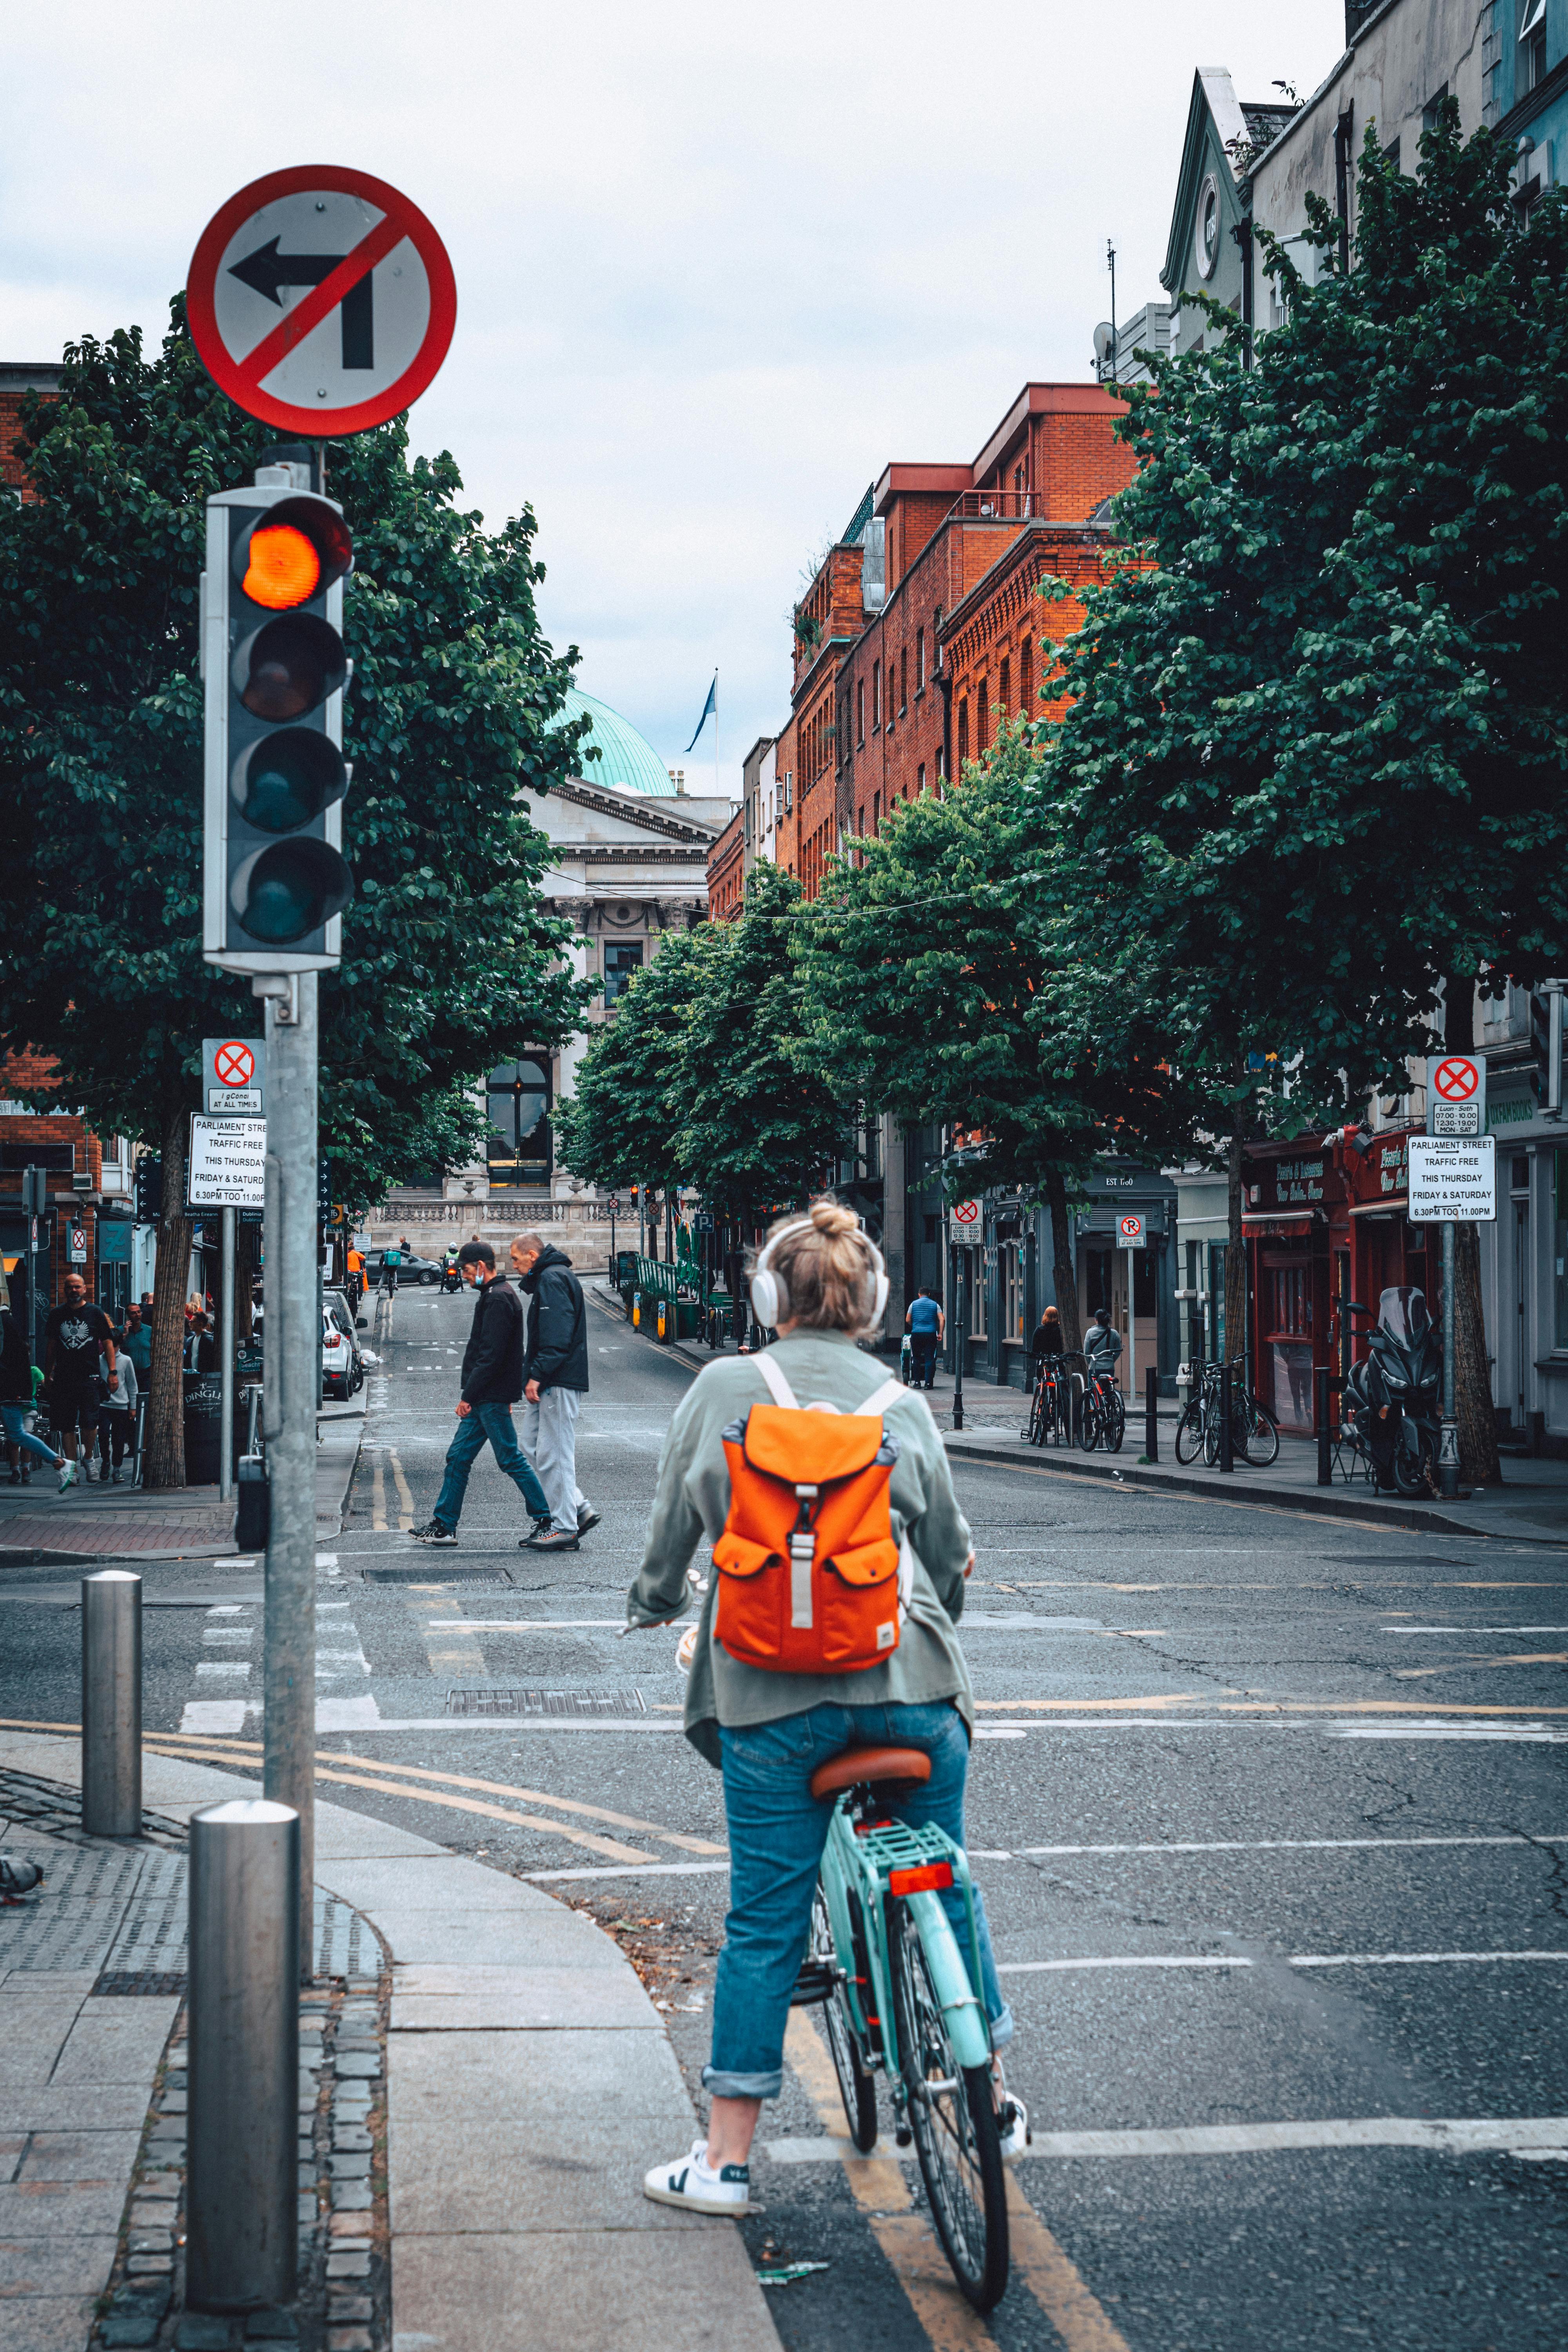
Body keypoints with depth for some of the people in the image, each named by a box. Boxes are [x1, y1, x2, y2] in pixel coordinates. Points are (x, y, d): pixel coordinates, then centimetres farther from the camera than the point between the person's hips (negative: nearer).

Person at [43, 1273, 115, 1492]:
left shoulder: (95, 1312, 3)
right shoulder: (56, 1314, 10)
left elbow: (108, 1342, 5)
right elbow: (51, 1345, 17)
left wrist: (112, 1371, -3)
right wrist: (47, 1374, 15)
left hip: (89, 1376, -3)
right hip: (63, 1377, 3)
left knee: (89, 1421, -12)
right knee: (66, 1424, 1)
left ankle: (88, 1456, 14)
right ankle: (70, 1468, 7)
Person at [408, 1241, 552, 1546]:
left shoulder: (498, 1300, -17)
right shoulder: (494, 1296, 16)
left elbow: (491, 1355, -22)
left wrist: (469, 1395, -20)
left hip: (492, 1399, -10)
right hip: (484, 1398, 10)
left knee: (511, 1460, -4)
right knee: (458, 1458, 9)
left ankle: (547, 1519, 3)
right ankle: (443, 1525, 12)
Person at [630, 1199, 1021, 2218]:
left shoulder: (724, 1388, 1)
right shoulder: (904, 1405, 4)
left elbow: (675, 1522, 9)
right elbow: (950, 1553, 12)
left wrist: (657, 1601, 30)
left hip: (771, 1692, -1)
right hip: (908, 1682, 1)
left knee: (765, 1920, 6)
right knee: (945, 1891, 18)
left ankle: (727, 2160, 11)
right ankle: (988, 2097, 31)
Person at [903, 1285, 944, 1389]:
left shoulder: (914, 1304, 8)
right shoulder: (935, 1305, 8)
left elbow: (908, 1320, 10)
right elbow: (942, 1320, -2)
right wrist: (940, 1334, 1)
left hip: (916, 1334, 0)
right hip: (931, 1334, 0)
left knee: (916, 1358, 10)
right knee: (930, 1359, 1)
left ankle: (917, 1382, 10)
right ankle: (928, 1383, -4)